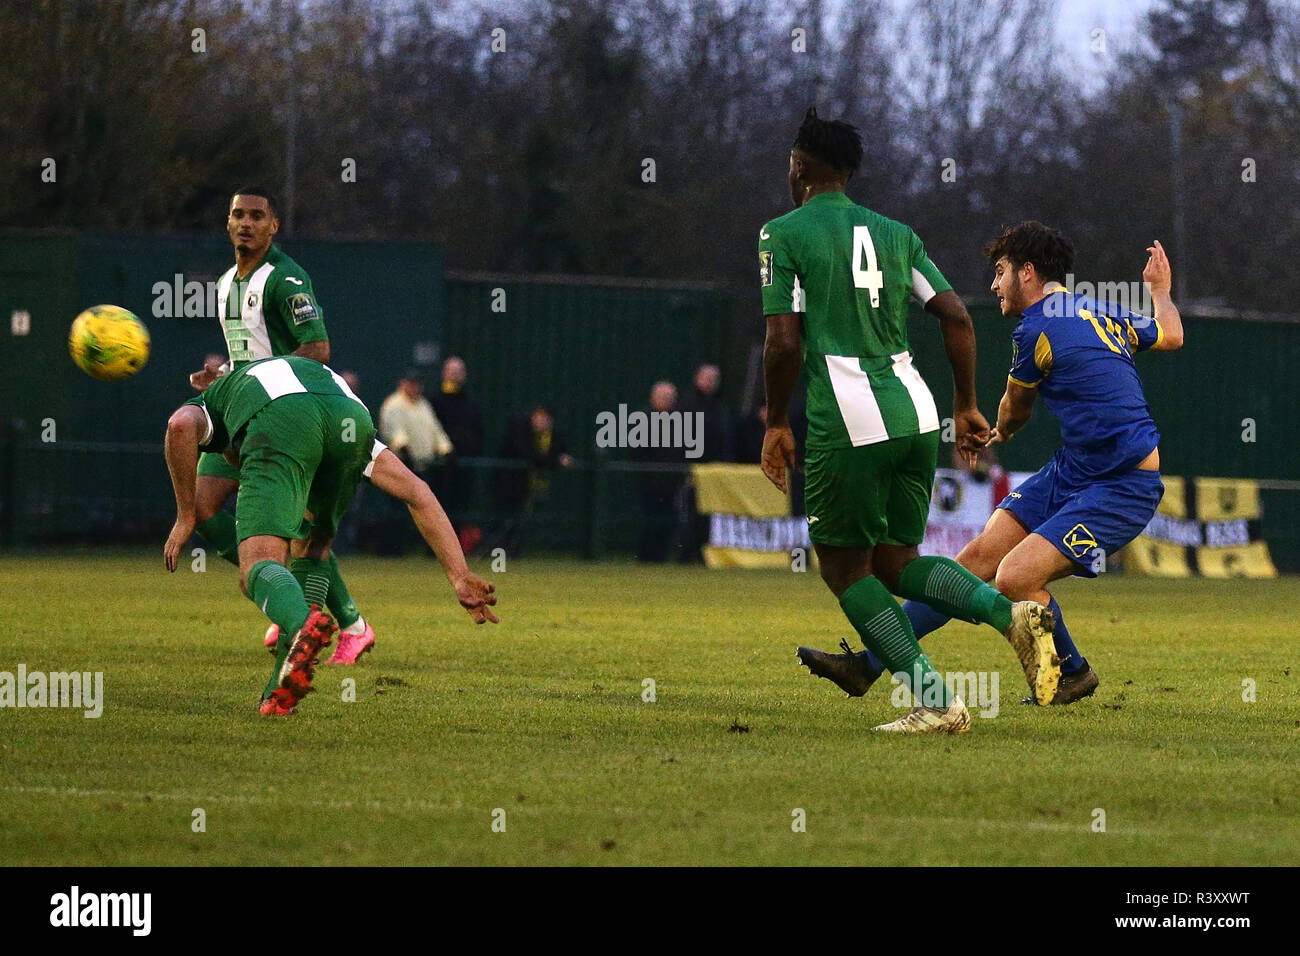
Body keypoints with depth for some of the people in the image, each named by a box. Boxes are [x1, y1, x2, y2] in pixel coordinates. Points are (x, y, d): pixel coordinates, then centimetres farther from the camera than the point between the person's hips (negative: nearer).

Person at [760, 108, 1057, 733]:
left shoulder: (783, 234, -1)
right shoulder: (895, 232, 16)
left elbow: (784, 341, -8)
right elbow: (957, 318, 10)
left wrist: (775, 423, 3)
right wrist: (966, 404, 18)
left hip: (847, 422, -6)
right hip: (915, 413, 6)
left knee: (844, 569, 7)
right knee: (897, 562, 18)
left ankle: (935, 701, -4)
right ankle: (1012, 614, -8)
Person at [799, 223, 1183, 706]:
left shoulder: (1036, 331, -15)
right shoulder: (1102, 312, 9)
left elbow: (1014, 409, 4)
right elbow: (1171, 335, 27)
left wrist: (1002, 431, 28)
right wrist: (1161, 290, 48)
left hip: (1124, 488, -10)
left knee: (1015, 578, -20)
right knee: (979, 557, 2)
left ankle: (1073, 674, 6)